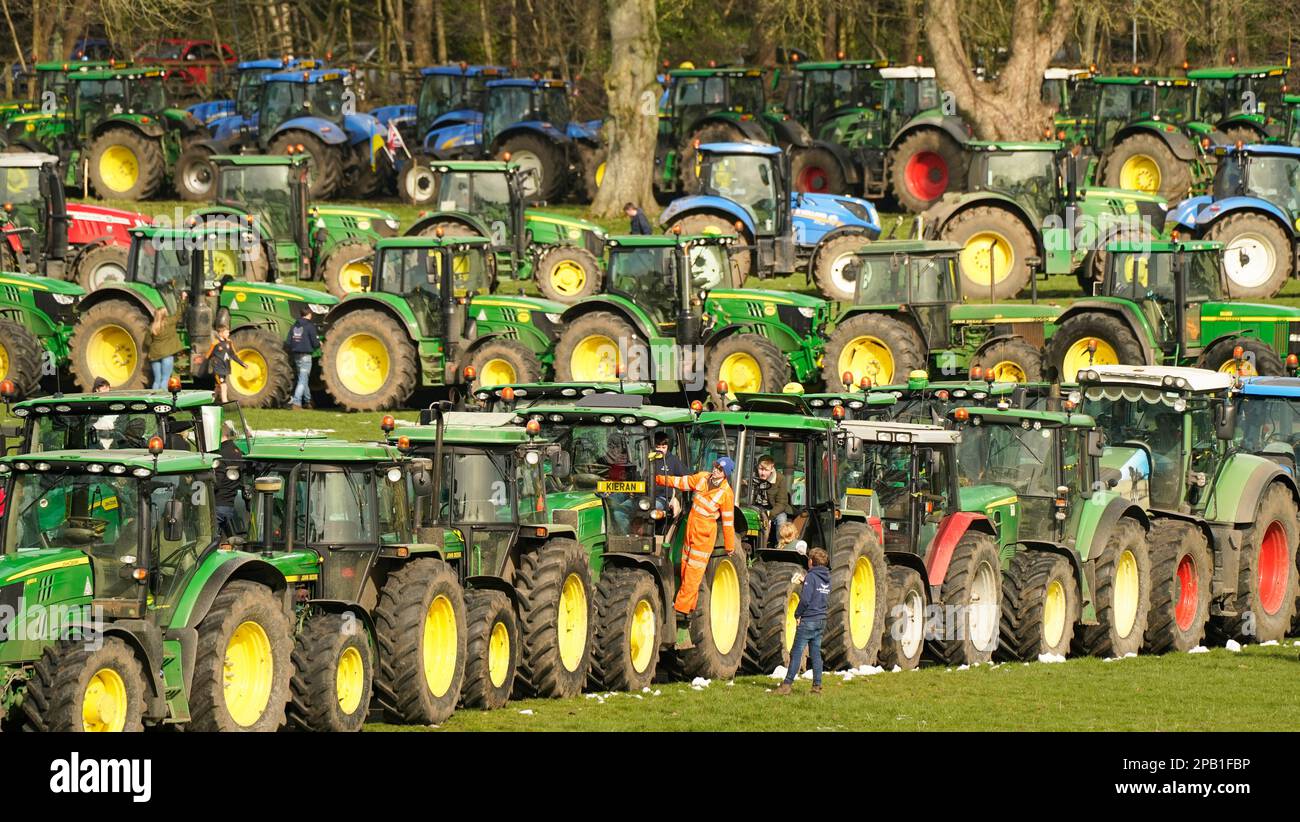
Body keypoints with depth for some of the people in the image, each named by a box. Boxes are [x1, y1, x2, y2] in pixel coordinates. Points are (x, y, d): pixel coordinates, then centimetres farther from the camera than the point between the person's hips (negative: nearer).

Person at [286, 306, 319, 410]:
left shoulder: (294, 326, 8)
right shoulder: (310, 326, -10)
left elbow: (288, 342, 6)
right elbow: (315, 342, -12)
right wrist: (319, 344, 11)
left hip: (296, 355, 6)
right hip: (305, 355, -6)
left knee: (303, 378, 20)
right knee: (302, 380, -5)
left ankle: (308, 400, 32)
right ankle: (296, 403, -14)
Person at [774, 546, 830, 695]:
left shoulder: (812, 577, -14)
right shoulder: (827, 578, 8)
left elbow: (805, 599, -19)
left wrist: (798, 614, -7)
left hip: (808, 621, -7)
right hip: (821, 621, 7)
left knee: (796, 652, -4)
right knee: (816, 653, 10)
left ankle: (787, 684, -5)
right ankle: (817, 685, 8)